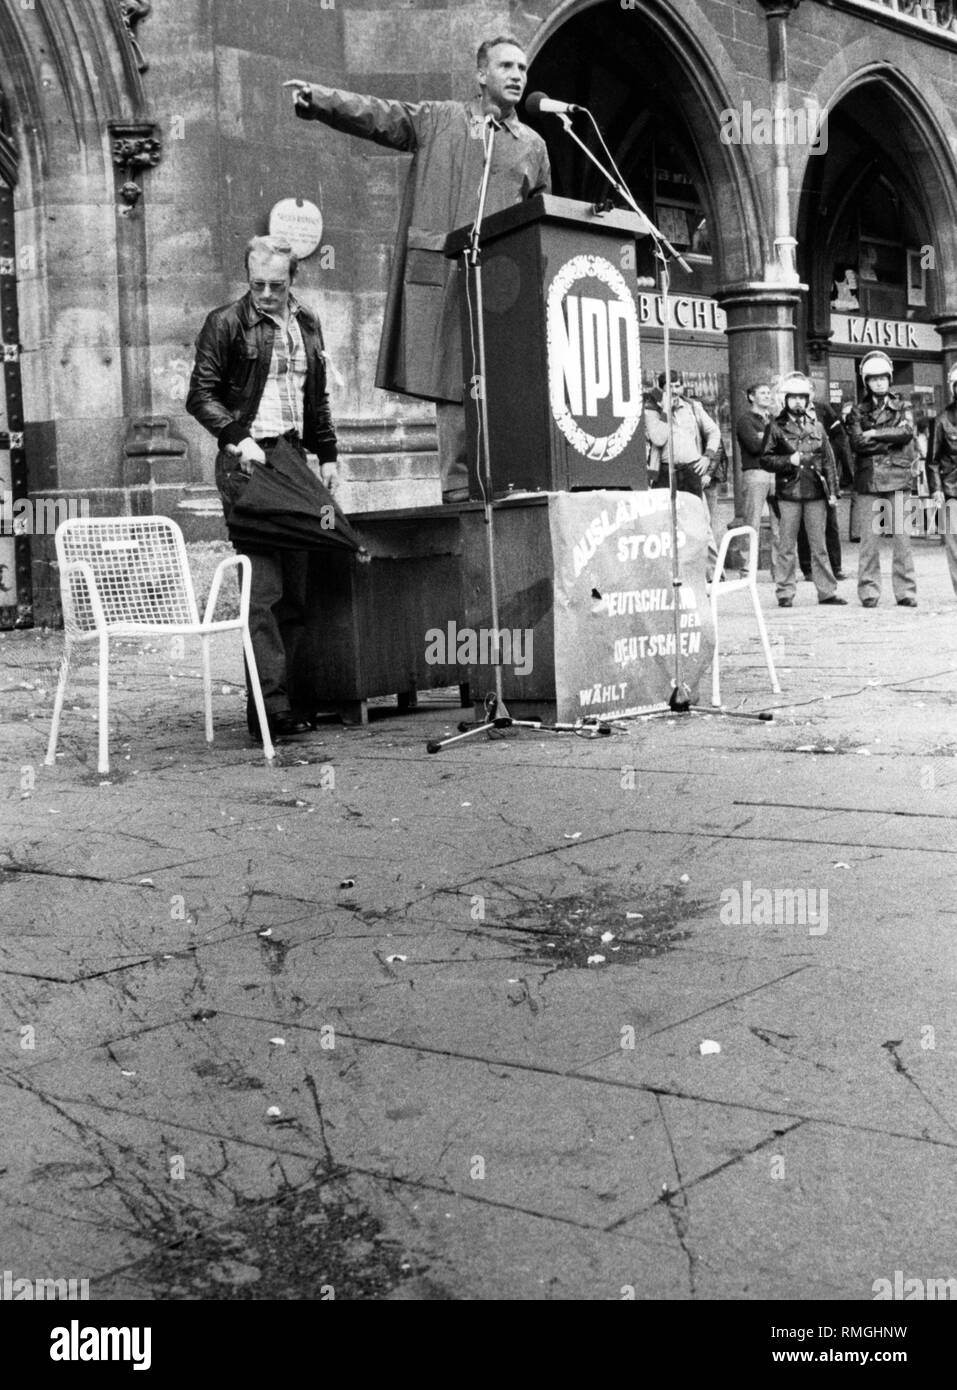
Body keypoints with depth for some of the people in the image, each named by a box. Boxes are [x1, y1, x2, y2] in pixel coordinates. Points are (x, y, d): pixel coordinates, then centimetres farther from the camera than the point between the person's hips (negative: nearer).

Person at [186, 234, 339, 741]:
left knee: (295, 587, 6)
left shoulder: (306, 323, 16)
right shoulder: (225, 324, -2)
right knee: (263, 586, -13)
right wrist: (238, 438, -17)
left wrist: (326, 454, 17)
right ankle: (270, 707, -13)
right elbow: (200, 396, -4)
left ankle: (283, 698, 13)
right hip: (247, 460, -6)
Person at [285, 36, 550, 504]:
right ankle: (459, 488, -4)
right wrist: (318, 99, -10)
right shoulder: (436, 120, 14)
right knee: (453, 386, -6)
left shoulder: (533, 146, 21)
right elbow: (373, 115, 5)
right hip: (440, 271, -2)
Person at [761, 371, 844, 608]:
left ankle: (826, 591, 10)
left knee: (819, 545, 6)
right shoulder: (777, 427, 3)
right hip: (789, 492, -2)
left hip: (815, 491, 2)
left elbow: (828, 460, 11)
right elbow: (766, 459, 2)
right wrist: (790, 460, -14)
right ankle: (785, 593, 6)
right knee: (788, 546, 1)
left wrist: (833, 491, 6)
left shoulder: (816, 425, 11)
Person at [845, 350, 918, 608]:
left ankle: (906, 591, 0)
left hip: (898, 479, 0)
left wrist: (875, 434, -8)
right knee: (869, 538, -4)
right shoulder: (858, 412, 12)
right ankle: (869, 592, 1)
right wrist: (891, 439, -6)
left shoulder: (902, 407, 14)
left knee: (901, 537, -3)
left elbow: (908, 432, -6)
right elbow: (857, 442, -5)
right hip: (869, 480, 0)